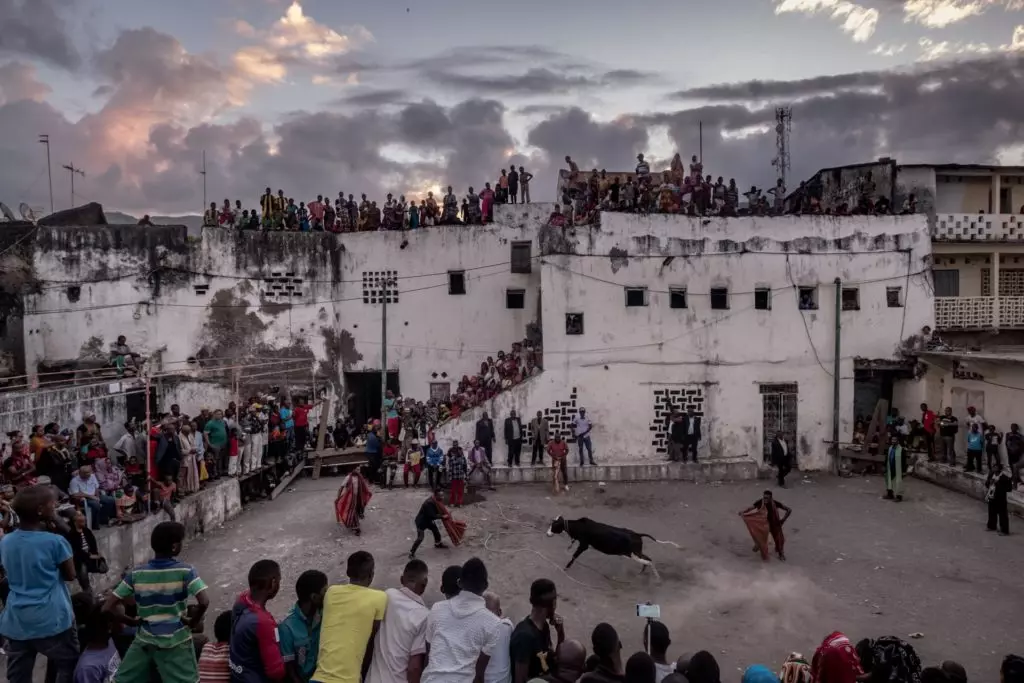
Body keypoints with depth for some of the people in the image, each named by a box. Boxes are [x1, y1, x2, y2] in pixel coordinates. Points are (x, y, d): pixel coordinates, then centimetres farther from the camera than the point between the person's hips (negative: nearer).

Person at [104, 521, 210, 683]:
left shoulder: (136, 574, -6)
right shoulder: (185, 571, -16)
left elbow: (108, 608, -7)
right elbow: (204, 602, -28)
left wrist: (133, 621, 4)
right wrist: (192, 621, -10)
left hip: (144, 640, 3)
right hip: (176, 642, -3)